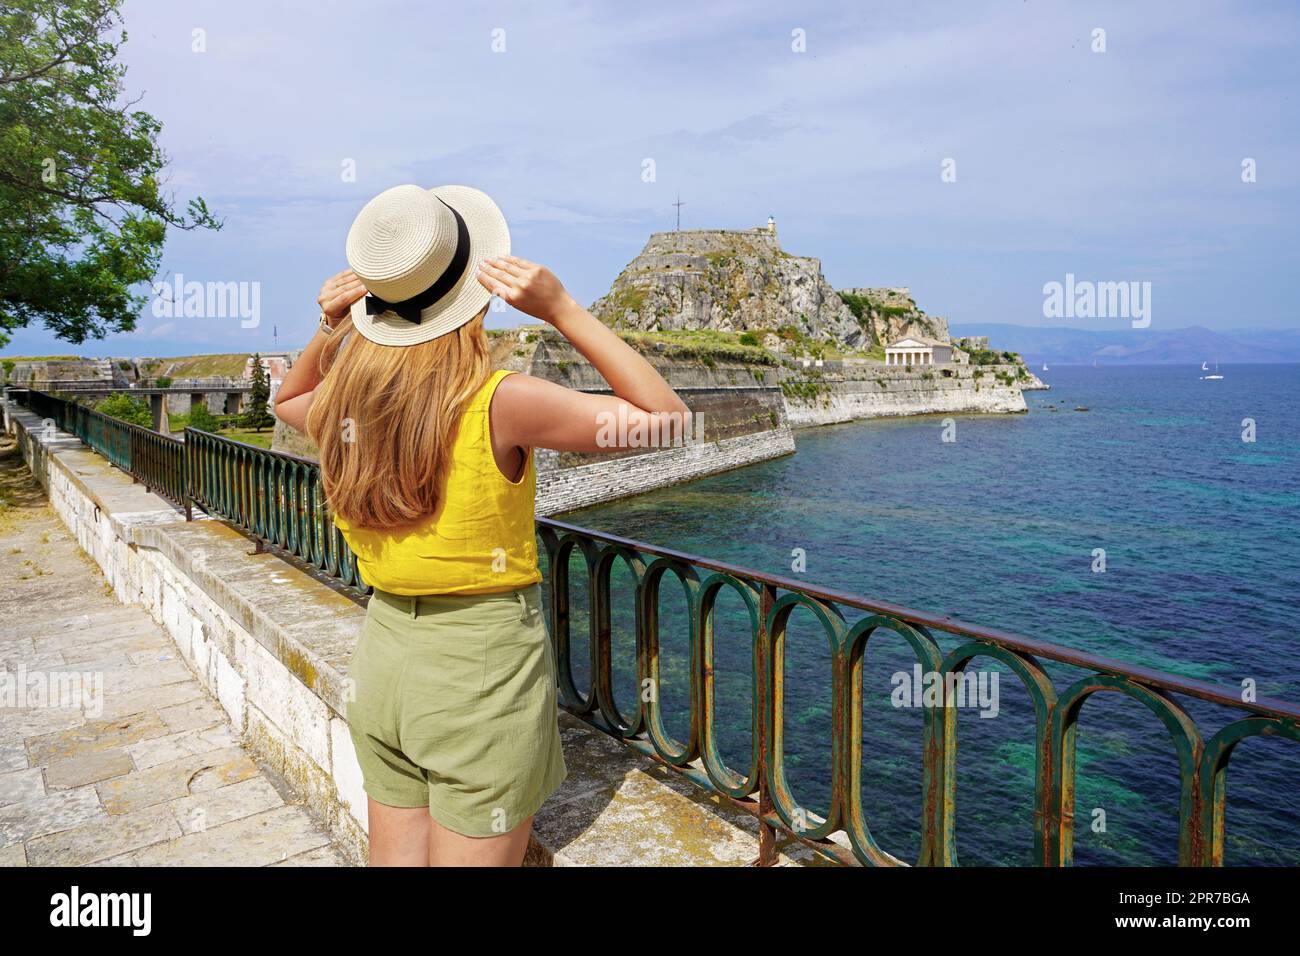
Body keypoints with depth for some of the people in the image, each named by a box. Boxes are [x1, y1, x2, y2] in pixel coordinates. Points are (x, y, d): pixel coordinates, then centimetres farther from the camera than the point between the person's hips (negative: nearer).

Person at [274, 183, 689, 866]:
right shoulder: (499, 402, -21)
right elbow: (665, 418, -13)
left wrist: (327, 328, 4)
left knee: (395, 858, 22)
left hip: (384, 653, 6)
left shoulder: (341, 400, -4)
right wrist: (561, 310, -17)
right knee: (475, 855, 13)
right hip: (485, 662, -5)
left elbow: (288, 399, 22)